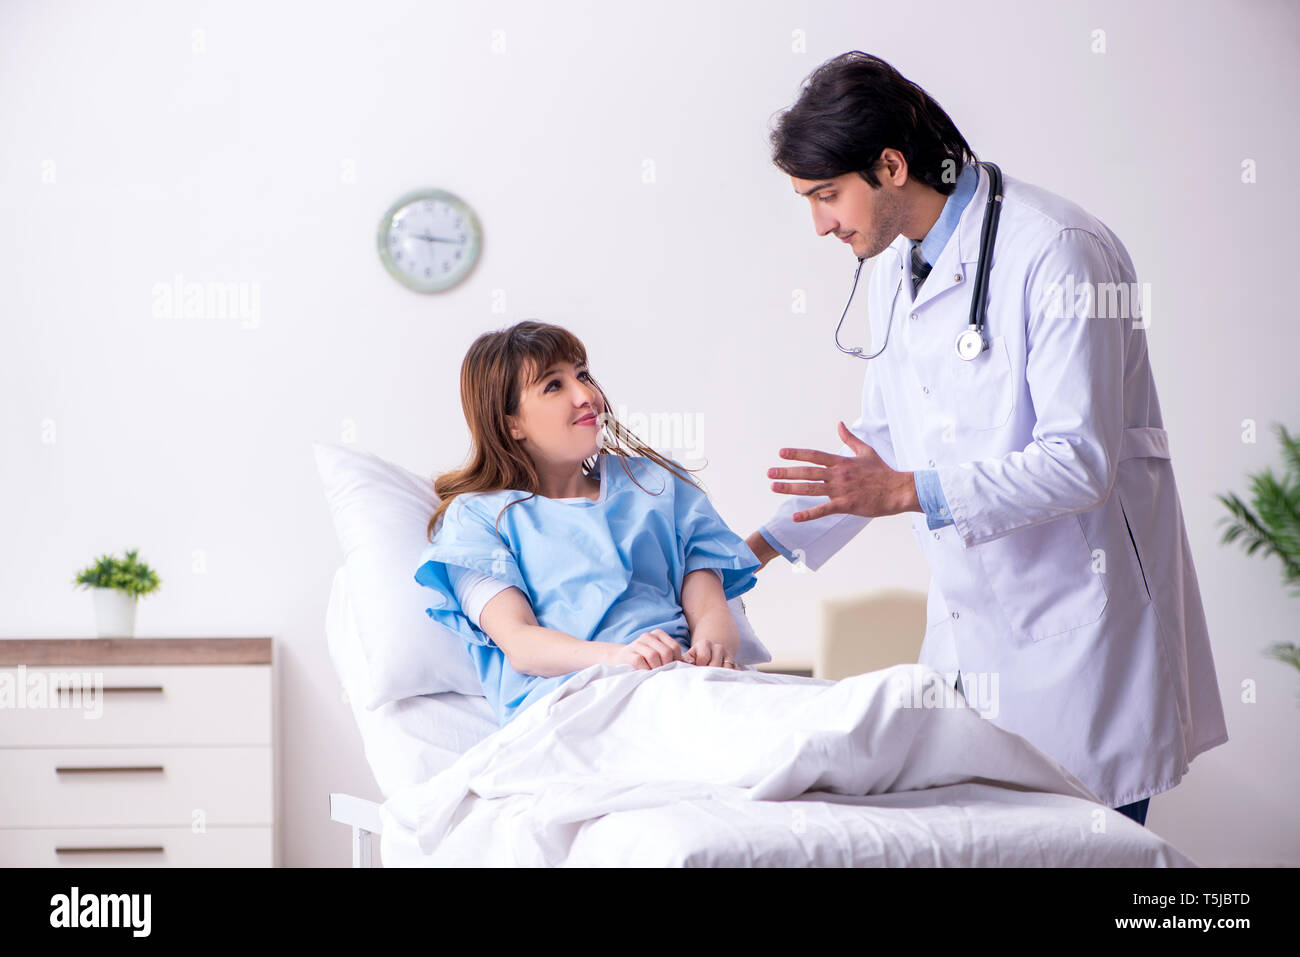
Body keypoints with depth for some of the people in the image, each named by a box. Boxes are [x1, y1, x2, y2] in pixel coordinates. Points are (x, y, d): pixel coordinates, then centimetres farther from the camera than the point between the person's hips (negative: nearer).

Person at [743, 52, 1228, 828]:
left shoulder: (1055, 252, -17)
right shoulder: (897, 266, 10)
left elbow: (1080, 462, -22)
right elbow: (884, 438, 21)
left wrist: (908, 493, -27)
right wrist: (755, 551, 17)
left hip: (1076, 616, -7)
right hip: (969, 623, 8)